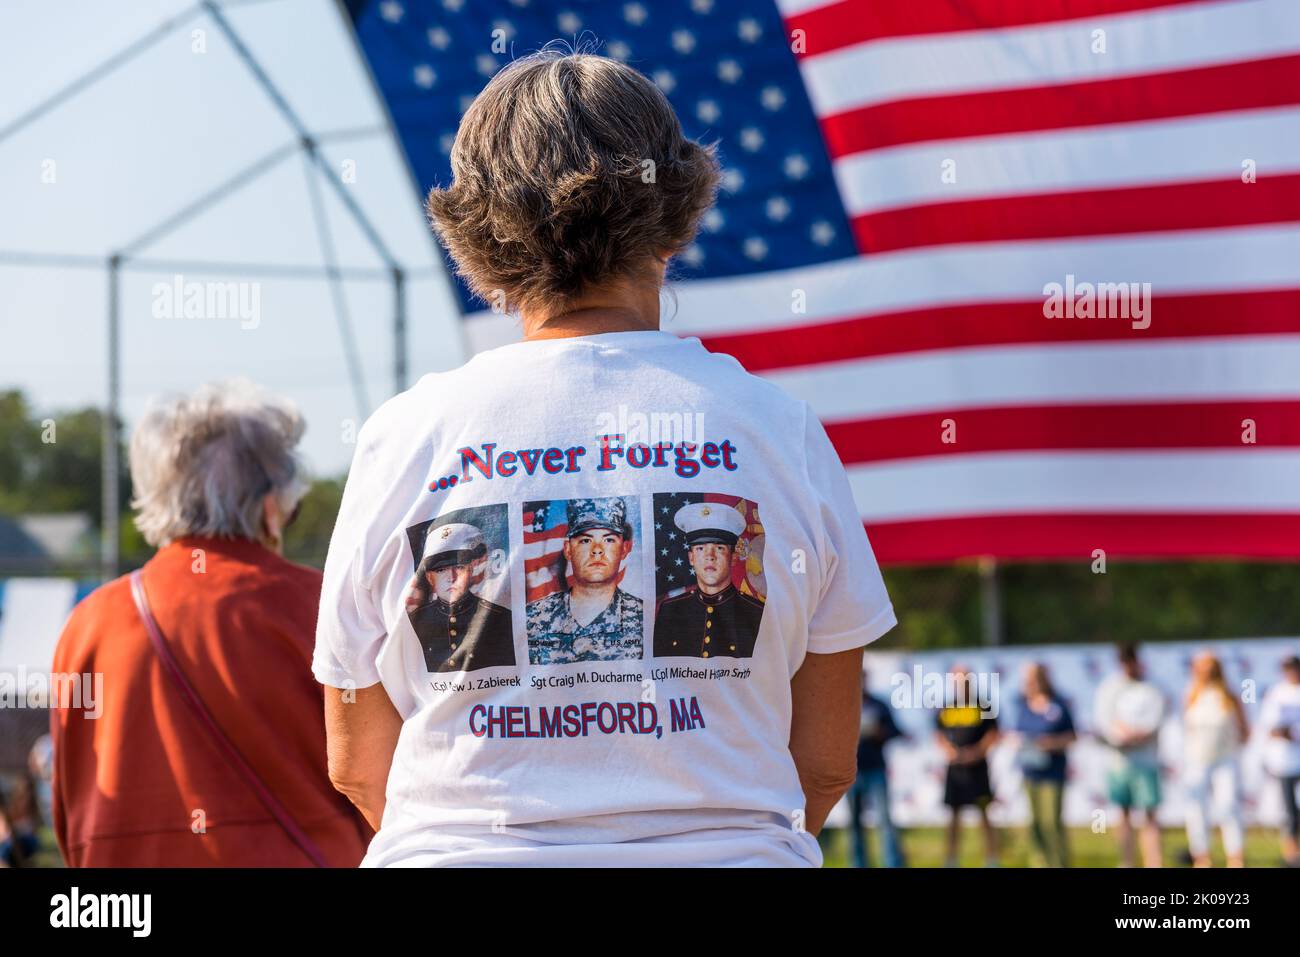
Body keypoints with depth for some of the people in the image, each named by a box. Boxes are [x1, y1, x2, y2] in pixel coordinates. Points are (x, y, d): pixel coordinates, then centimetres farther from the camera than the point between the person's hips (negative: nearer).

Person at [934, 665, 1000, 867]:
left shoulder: (982, 706, -1)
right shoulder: (945, 709, 8)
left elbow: (992, 734, -1)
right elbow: (939, 734, 13)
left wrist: (976, 752, -14)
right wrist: (949, 751, -6)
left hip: (977, 766, -3)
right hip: (954, 767, 3)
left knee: (985, 816, -4)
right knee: (953, 816, 7)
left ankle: (991, 862, 0)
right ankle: (950, 862, 12)